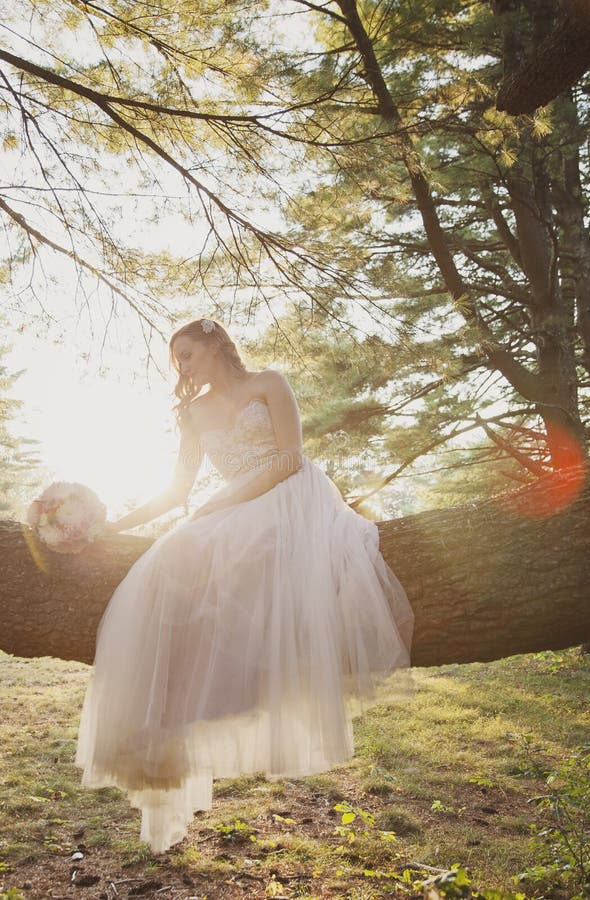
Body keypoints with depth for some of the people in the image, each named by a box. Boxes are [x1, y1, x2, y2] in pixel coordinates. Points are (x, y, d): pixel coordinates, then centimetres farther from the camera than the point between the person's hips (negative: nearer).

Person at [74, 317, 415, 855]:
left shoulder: (268, 384, 7)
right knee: (171, 574, -23)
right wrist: (114, 526, 7)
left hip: (295, 501, -3)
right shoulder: (194, 414, 21)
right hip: (241, 522, 3)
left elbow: (289, 459, -6)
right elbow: (177, 493, 19)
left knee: (305, 573, -39)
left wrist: (218, 504, -12)